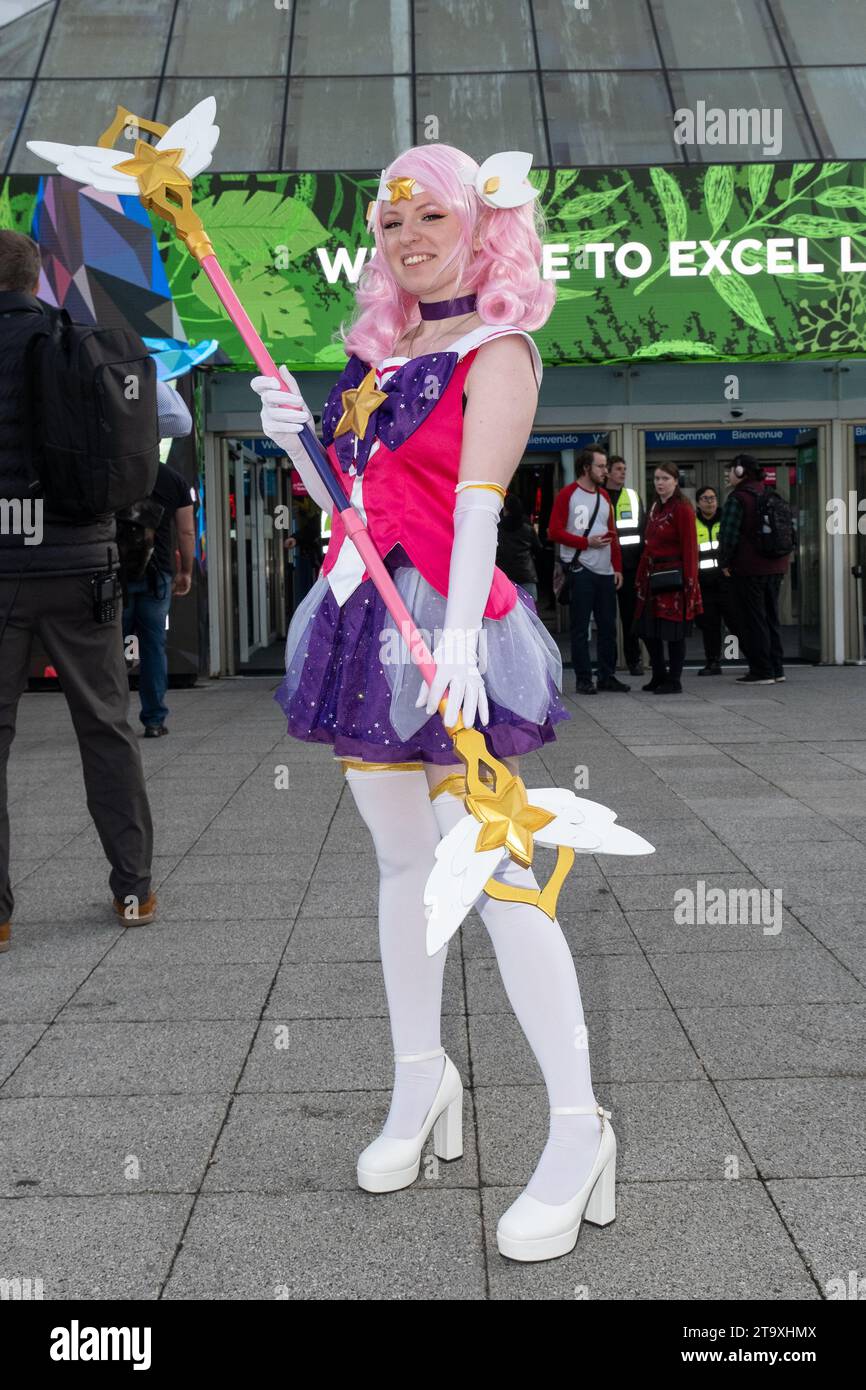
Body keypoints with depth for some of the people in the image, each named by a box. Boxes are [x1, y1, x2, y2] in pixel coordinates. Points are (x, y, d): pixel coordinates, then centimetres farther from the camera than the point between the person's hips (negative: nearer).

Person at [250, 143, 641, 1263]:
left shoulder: (498, 351, -4)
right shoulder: (375, 352, 17)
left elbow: (479, 499, -19)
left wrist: (459, 633, -31)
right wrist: (297, 438, 0)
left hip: (445, 631, -7)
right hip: (363, 621, 7)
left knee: (494, 874, -10)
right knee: (401, 860, 14)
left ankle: (579, 1131, 0)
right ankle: (421, 1080, 29)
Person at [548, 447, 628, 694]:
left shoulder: (604, 496, 17)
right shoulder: (567, 495, -4)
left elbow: (612, 534, 18)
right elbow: (554, 532, -10)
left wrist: (617, 567, 11)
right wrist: (586, 542, -14)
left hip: (606, 572, 6)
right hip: (580, 570, -6)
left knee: (608, 627, 8)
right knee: (580, 628, -2)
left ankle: (607, 676, 15)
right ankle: (583, 679, 3)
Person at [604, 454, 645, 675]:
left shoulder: (633, 496, 14)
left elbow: (643, 528, 12)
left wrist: (643, 558, 4)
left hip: (630, 563, 2)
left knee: (630, 613, 3)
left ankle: (634, 659, 9)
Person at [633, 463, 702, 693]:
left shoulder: (682, 509, -8)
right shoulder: (654, 508, 14)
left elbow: (689, 548, -12)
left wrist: (688, 580, -17)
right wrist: (641, 577, 12)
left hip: (673, 578, -8)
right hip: (652, 576, 8)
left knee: (673, 630, -3)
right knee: (647, 628, 10)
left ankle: (674, 681, 6)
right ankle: (659, 675, 24)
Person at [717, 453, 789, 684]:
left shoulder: (738, 498, -12)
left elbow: (729, 534, -17)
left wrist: (724, 562, -6)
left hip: (748, 569, -8)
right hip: (776, 567, 8)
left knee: (751, 620, -2)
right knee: (771, 617, 14)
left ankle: (761, 671, -3)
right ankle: (776, 669, 17)